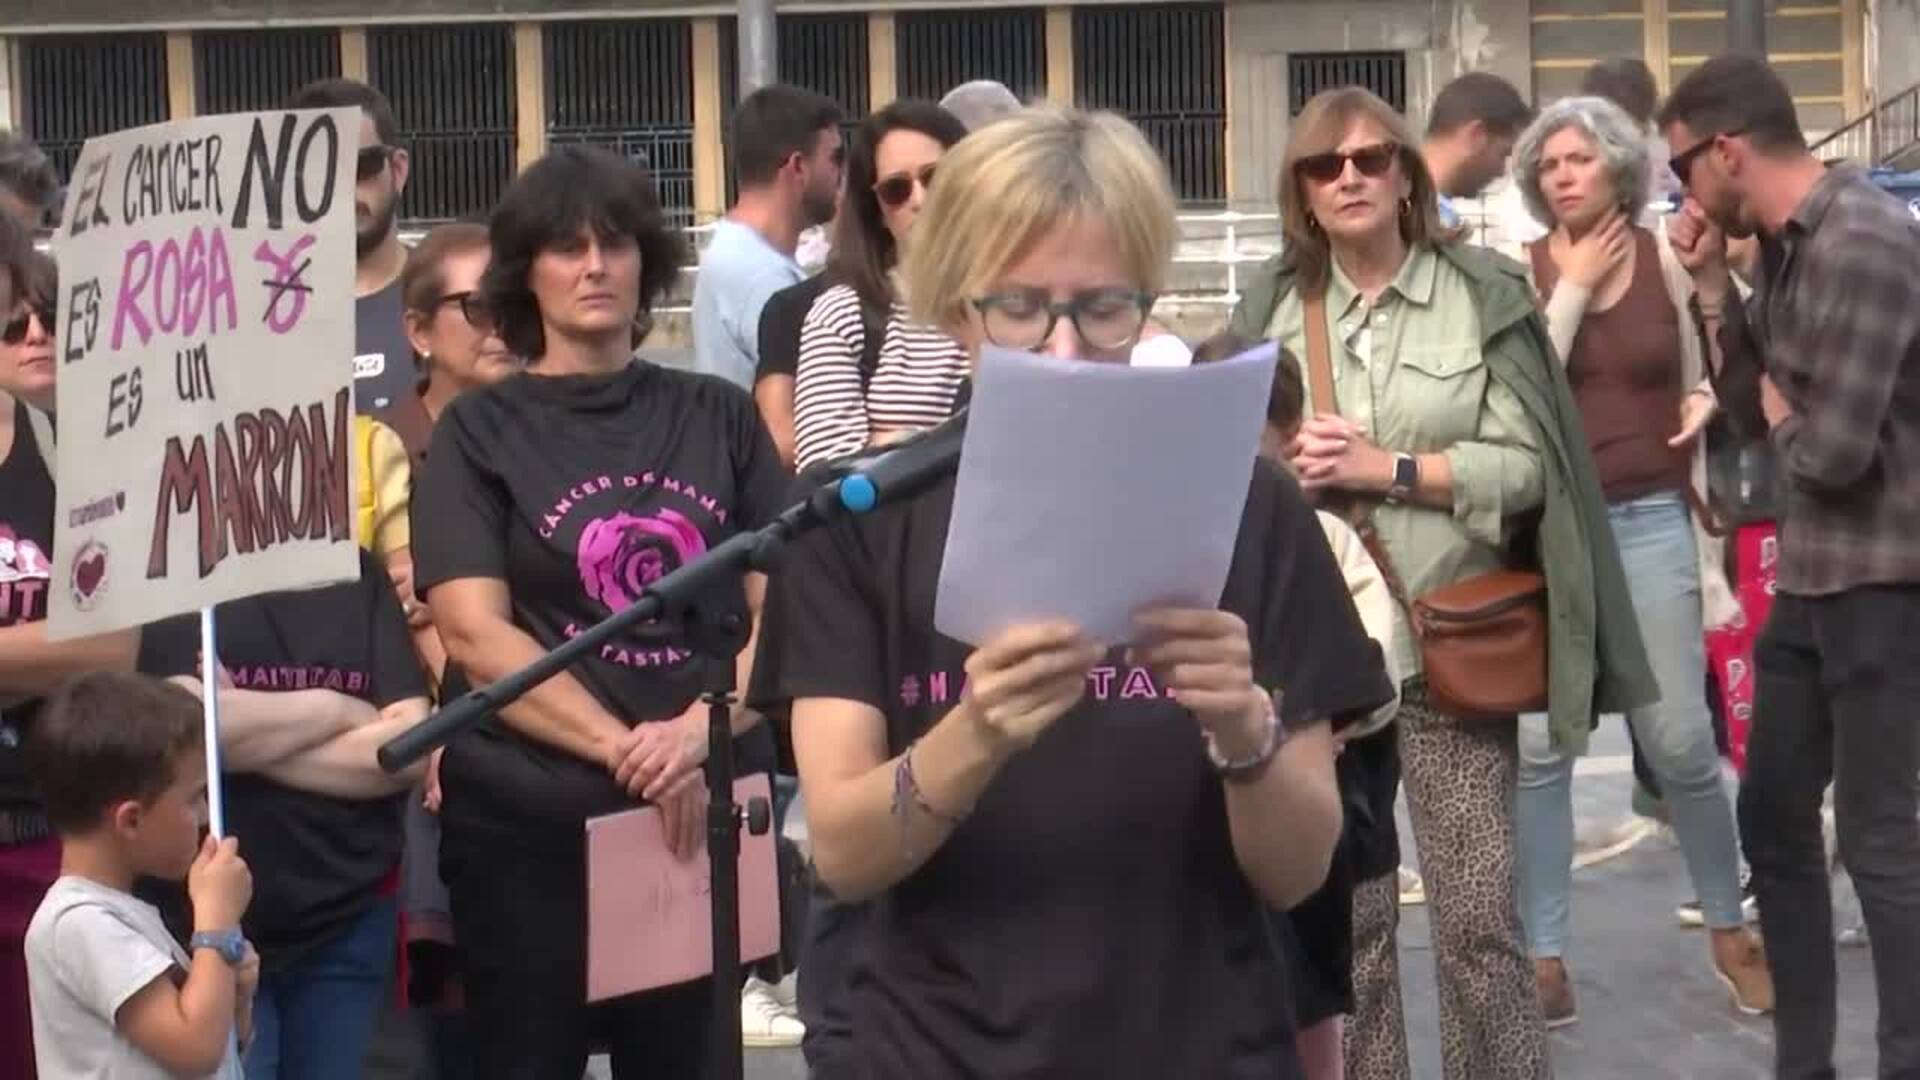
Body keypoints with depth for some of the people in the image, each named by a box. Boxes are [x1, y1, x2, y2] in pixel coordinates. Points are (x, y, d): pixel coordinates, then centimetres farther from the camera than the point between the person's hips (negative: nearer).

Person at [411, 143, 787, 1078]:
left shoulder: (719, 416, 7)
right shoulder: (480, 431, 1)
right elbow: (474, 634, -9)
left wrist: (695, 733, -17)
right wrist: (625, 750, -20)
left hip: (706, 811, 2)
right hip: (530, 826, -2)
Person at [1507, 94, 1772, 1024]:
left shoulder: (1666, 261, 3)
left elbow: (1700, 387, 15)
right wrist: (1574, 286, -12)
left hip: (1651, 520, 1)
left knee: (1680, 740, 2)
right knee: (1538, 745, -1)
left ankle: (1728, 928, 22)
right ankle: (1544, 956, 10)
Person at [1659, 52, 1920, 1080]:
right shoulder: (1783, 246, 8)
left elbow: (1833, 450, -24)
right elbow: (1758, 408, 9)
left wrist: (1782, 415, -3)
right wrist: (1712, 286, 1)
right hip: (1809, 579, 10)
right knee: (1772, 819, 16)